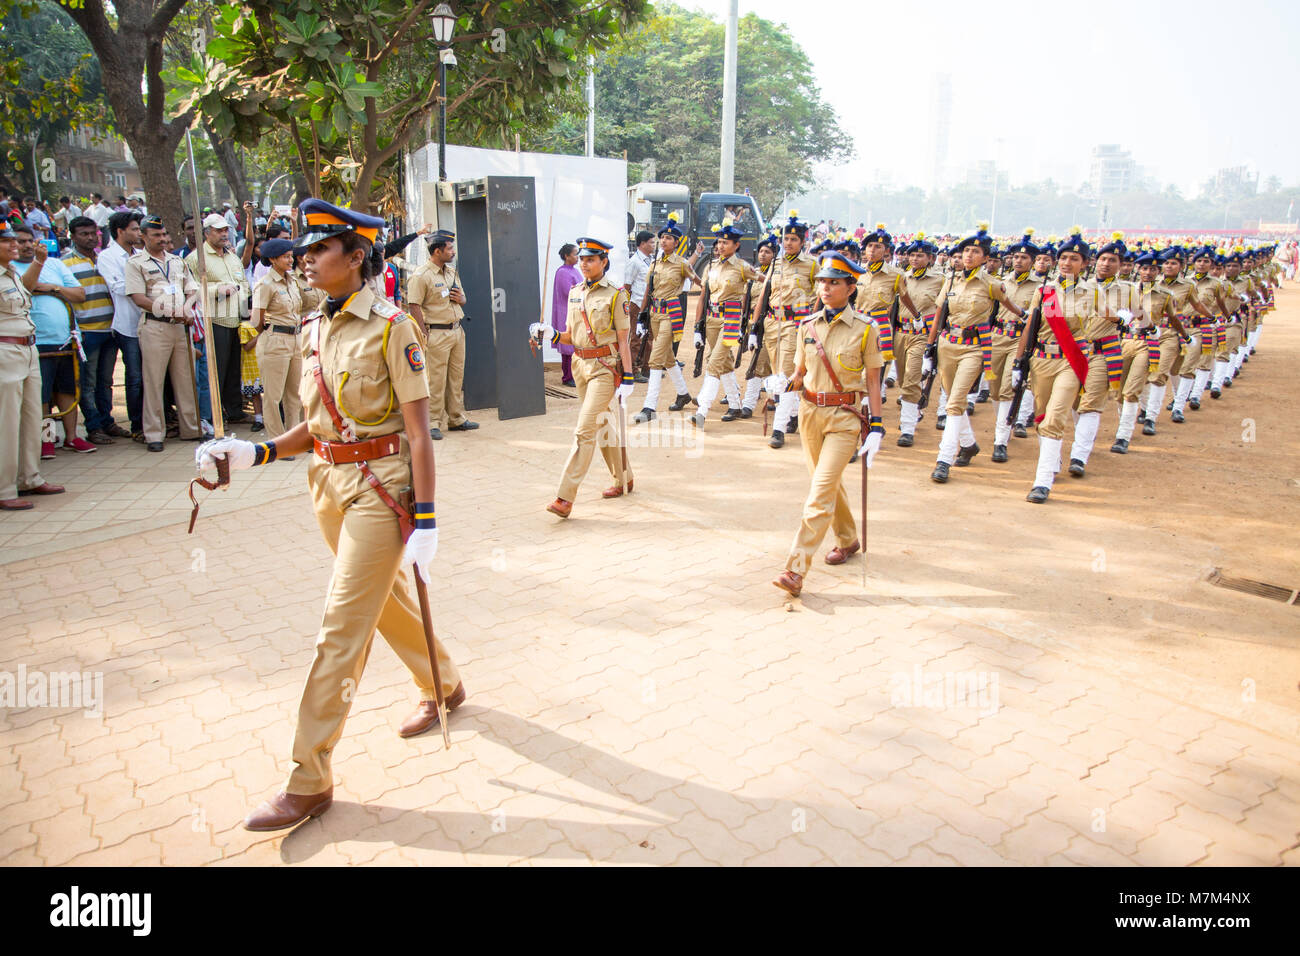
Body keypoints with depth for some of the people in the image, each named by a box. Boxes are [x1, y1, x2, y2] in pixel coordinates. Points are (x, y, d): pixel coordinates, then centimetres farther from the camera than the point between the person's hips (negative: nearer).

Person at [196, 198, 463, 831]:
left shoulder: (390, 327, -13)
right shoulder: (314, 330, 8)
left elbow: (418, 431, -15)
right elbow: (316, 424, 14)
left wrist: (425, 521, -18)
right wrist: (254, 454, -1)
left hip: (380, 486, -8)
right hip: (327, 481, 8)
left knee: (340, 630, -4)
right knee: (384, 601, 21)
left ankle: (310, 781, 9)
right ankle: (444, 687, 45)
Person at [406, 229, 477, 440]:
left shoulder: (452, 272, 15)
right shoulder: (421, 275, -10)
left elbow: (462, 299, 25)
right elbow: (414, 306, -13)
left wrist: (460, 299, 0)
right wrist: (425, 334, -17)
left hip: (457, 331, 8)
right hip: (437, 333, -8)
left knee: (457, 377, 12)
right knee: (436, 380, -6)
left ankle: (456, 419, 21)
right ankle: (432, 423, 1)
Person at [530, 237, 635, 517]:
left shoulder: (615, 295, -7)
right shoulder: (575, 293, 11)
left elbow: (623, 340, -8)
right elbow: (573, 335, 16)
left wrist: (627, 378, -13)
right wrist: (551, 334, -3)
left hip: (605, 367, -7)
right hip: (581, 365, 7)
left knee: (584, 430, -12)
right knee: (601, 425, 17)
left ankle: (565, 498, -13)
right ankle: (624, 479, 34)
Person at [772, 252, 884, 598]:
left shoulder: (865, 329, -7)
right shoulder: (808, 326, 4)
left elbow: (872, 381, -4)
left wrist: (875, 427, -9)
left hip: (845, 417, -5)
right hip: (810, 413, 5)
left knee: (821, 491, -12)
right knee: (829, 483, 19)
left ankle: (796, 571, -13)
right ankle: (847, 541, 43)